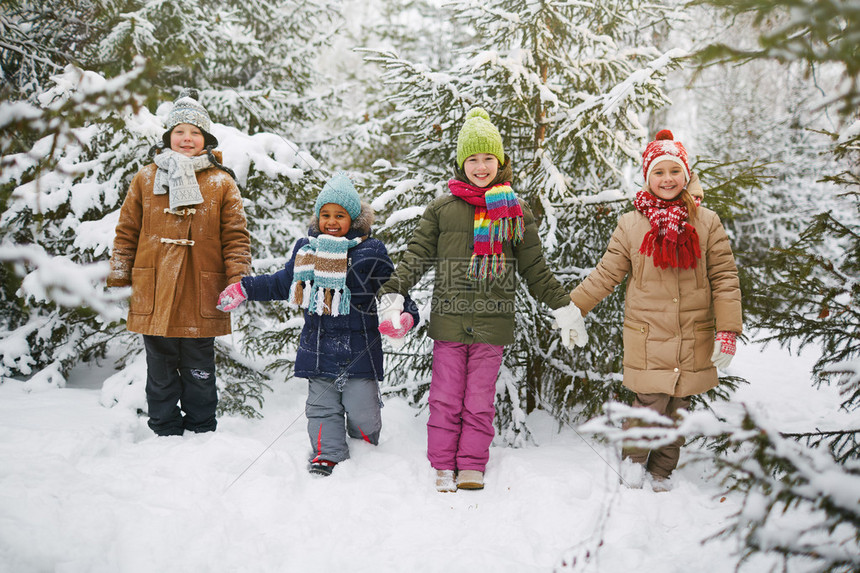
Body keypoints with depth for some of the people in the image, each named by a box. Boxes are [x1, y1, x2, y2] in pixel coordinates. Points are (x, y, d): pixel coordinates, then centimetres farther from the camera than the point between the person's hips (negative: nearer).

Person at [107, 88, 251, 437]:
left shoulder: (221, 183, 5)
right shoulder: (146, 179, 8)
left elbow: (236, 236, 3)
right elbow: (127, 231, 10)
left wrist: (238, 283, -6)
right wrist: (118, 280, 7)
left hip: (201, 298, -1)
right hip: (153, 295, 1)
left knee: (199, 373, 7)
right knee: (161, 372, 9)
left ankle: (202, 433, 21)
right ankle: (166, 434, 21)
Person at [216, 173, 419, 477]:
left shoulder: (371, 252, -3)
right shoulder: (306, 249, 9)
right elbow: (281, 283, 24)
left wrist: (406, 314, -19)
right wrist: (243, 289, 21)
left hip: (359, 348, -4)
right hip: (318, 347, 4)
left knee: (361, 411, -1)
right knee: (322, 407, 5)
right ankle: (327, 454, 12)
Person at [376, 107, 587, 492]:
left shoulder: (517, 212, 8)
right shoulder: (441, 210, 7)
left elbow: (535, 270, 12)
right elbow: (416, 258, 6)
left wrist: (564, 309, 10)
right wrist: (392, 295, -7)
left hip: (493, 322, 0)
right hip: (449, 320, 0)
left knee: (480, 401, 5)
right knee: (445, 399, 4)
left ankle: (472, 466, 16)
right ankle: (444, 466, 16)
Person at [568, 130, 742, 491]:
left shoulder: (707, 223, 3)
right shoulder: (630, 225, 2)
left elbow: (724, 278, 2)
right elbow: (605, 275, 8)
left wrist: (727, 330, -5)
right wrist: (573, 308, 5)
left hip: (693, 337, 2)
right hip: (648, 336, -2)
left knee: (678, 409, 11)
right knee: (651, 405, -6)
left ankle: (662, 471, 30)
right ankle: (633, 457, 22)